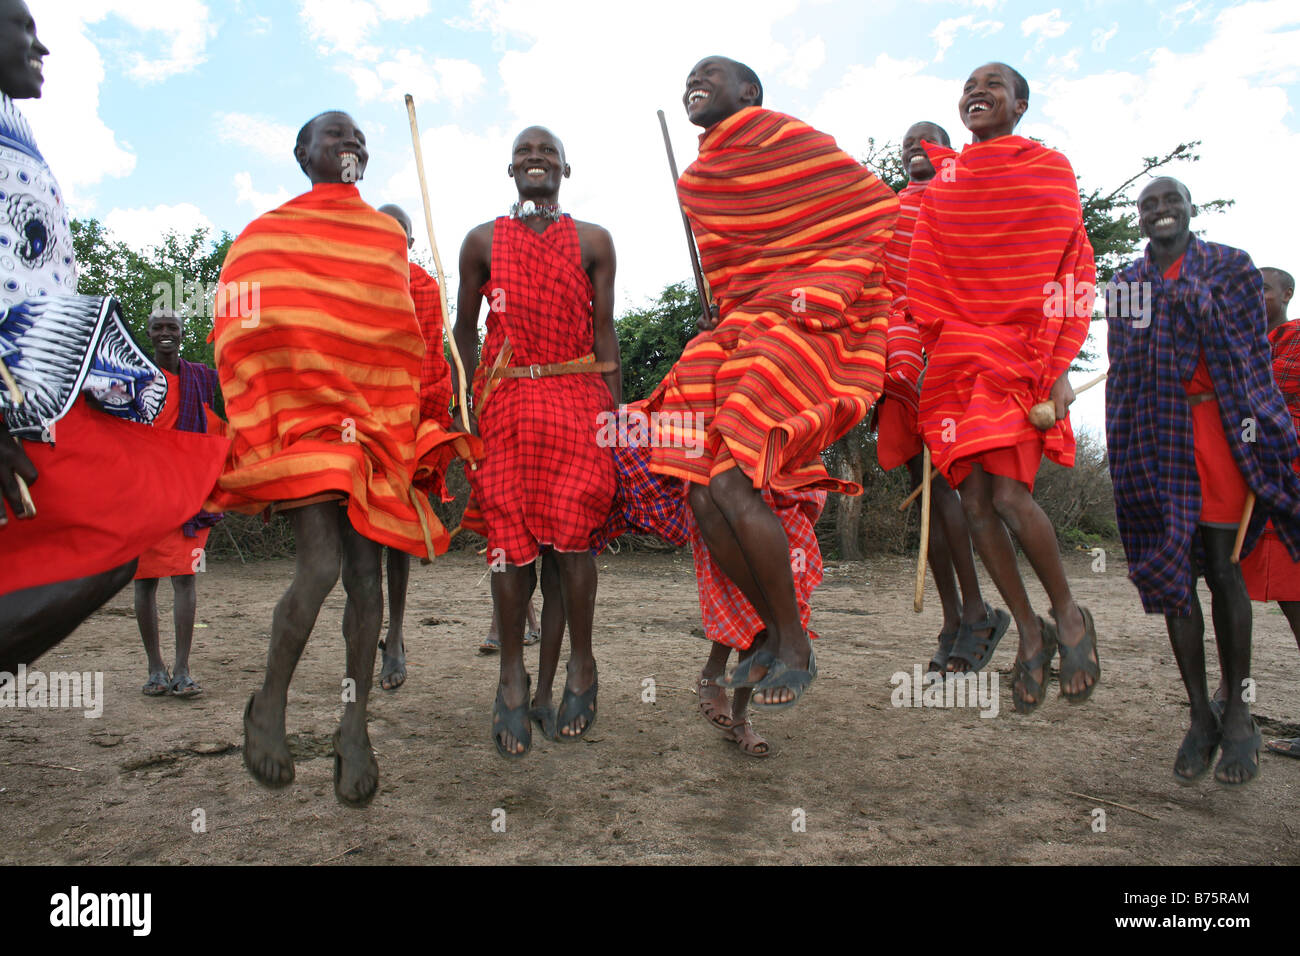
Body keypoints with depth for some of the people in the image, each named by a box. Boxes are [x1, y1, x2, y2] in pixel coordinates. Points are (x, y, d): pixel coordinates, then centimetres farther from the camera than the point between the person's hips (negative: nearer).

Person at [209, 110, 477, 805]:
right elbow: (243, 336, 5)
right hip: (301, 411, -3)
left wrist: (432, 423, 13)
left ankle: (354, 728, 8)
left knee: (366, 572, -1)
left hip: (377, 418, 3)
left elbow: (405, 338, 20)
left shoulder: (390, 237, 20)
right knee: (320, 566, -17)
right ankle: (268, 707, 7)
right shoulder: (269, 232, 10)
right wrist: (256, 428, -5)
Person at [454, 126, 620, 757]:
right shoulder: (483, 241, 13)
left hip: (576, 397, -1)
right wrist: (470, 404, 5)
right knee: (508, 534, -3)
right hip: (504, 401, 1)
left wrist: (614, 413, 2)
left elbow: (604, 332, 8)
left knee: (571, 531, -7)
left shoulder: (592, 242, 12)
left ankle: (581, 663, 9)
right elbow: (466, 328, 15)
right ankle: (512, 676, 7)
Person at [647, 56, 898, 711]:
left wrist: (823, 295, -10)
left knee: (732, 485, -22)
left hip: (801, 324, -7)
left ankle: (795, 646, -3)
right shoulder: (696, 182, 21)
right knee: (703, 496, -7)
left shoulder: (790, 138, 1)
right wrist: (721, 315, 15)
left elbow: (879, 214, 0)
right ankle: (772, 632, 11)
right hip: (735, 329, 7)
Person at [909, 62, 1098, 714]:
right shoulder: (941, 188, 16)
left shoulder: (1050, 169, 8)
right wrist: (932, 350, -1)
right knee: (974, 498, -3)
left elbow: (1074, 272, 2)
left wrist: (1057, 365, -8)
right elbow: (923, 279, 11)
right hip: (956, 359, 4)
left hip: (1023, 354, -3)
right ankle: (1030, 633, 12)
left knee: (1008, 494, -18)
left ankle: (1069, 614, 7)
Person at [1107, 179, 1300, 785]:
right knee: (1172, 568, -1)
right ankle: (1200, 716, 7)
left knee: (1221, 564, -5)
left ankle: (1238, 714, 7)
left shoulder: (1229, 267, 11)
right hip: (1151, 435, 2)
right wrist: (1123, 453, 7)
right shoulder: (1125, 282, 16)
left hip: (1215, 425, -2)